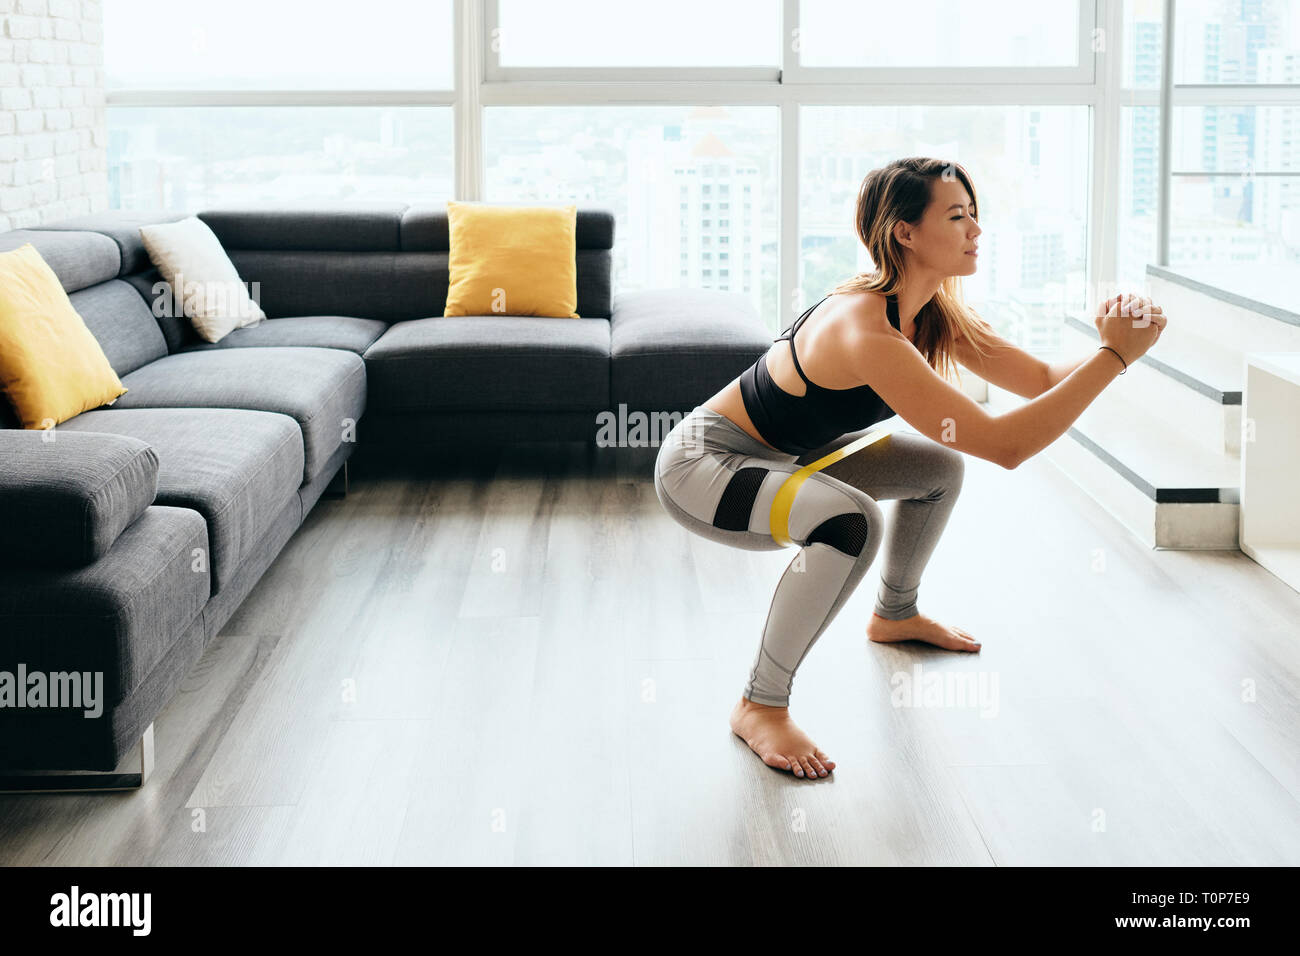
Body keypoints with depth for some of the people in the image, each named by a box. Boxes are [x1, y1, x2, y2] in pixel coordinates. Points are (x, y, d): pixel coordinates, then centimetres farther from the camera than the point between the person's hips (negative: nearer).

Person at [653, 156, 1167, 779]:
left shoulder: (931, 311, -5)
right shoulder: (865, 332, -34)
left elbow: (1041, 378, 0)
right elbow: (1004, 445, -37)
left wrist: (1115, 344, -20)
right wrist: (1114, 356, -34)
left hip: (780, 455, 10)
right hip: (699, 464, -10)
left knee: (939, 469, 14)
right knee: (851, 521, -35)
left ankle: (895, 615, 39)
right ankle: (760, 705, -17)